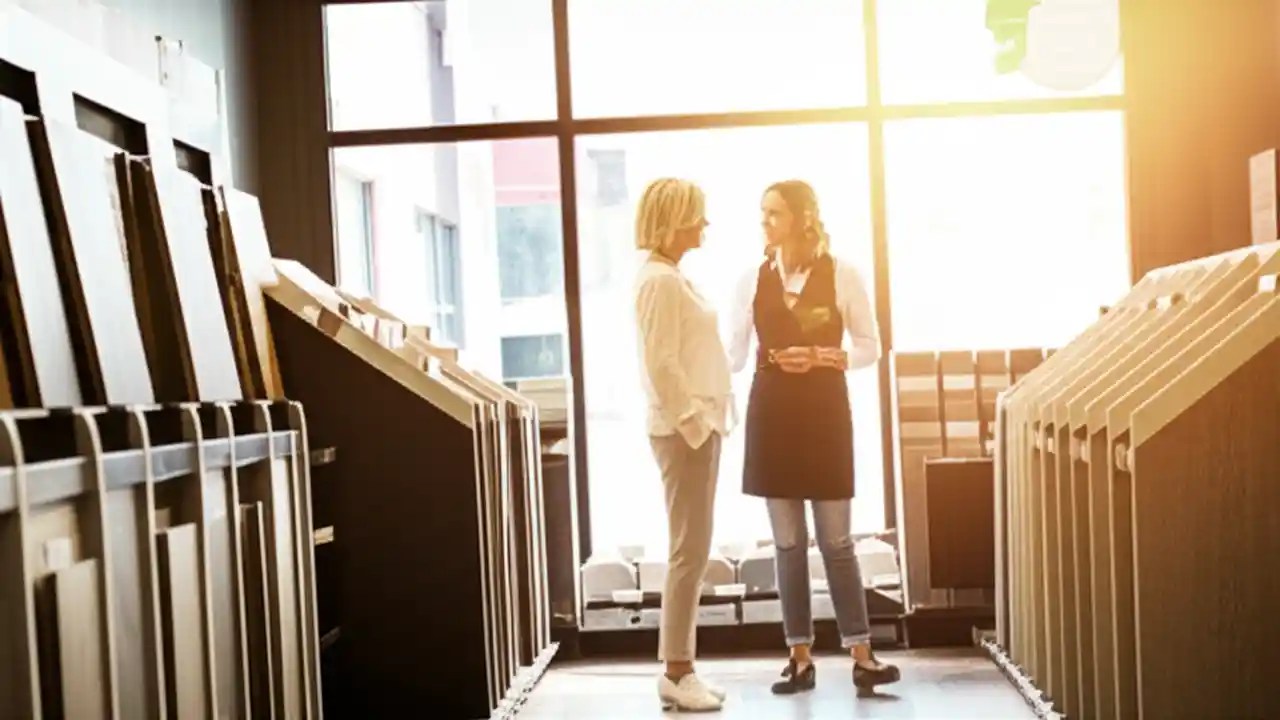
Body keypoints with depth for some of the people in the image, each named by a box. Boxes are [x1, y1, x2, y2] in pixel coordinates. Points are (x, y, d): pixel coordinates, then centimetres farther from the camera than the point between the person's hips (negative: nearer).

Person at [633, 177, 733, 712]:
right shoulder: (659, 279, -14)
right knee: (689, 552, -5)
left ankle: (679, 669, 18)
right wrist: (693, 422, -18)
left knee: (690, 552, 11)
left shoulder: (671, 276, 16)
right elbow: (662, 364, -20)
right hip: (683, 430, -10)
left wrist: (706, 420, 15)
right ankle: (676, 674, 4)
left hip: (697, 426, 10)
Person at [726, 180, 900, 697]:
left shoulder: (841, 275, -2)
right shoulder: (752, 280, 5)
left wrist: (822, 357, -15)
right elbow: (733, 353, 5)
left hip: (824, 411, -3)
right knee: (787, 542, 7)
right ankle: (800, 658, 16)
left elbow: (870, 348, 0)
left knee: (835, 540, 0)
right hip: (771, 413, 3)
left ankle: (862, 656, 11)